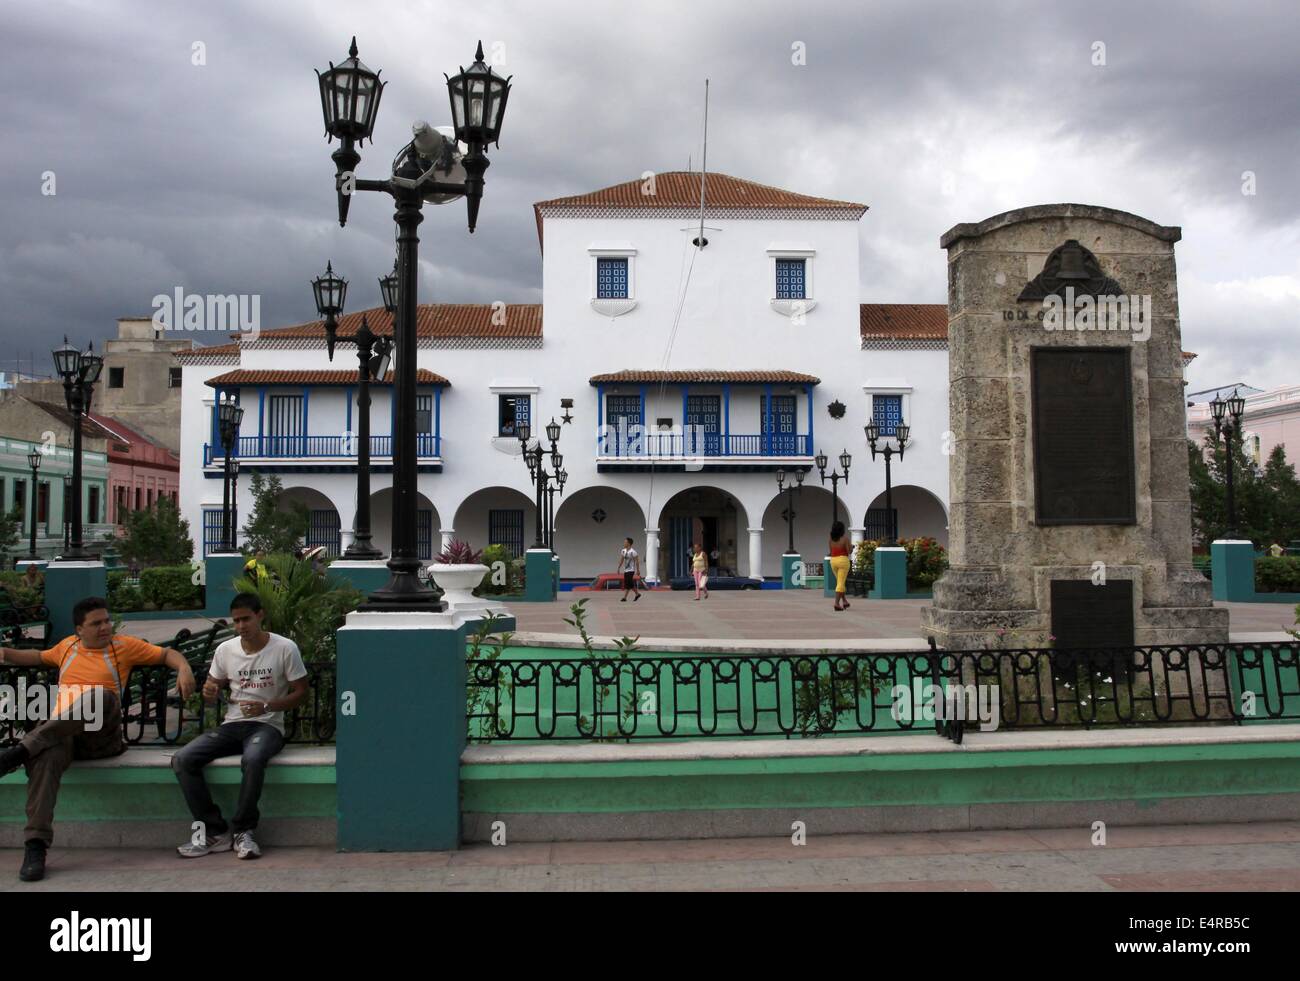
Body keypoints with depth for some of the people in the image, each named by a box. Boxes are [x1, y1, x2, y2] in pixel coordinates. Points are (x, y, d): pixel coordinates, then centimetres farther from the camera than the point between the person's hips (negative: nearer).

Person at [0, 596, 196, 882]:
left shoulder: (125, 646, 14)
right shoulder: (67, 646, 24)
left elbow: (167, 653, 14)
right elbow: (40, 657, 43)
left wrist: (184, 669, -7)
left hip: (101, 736, -2)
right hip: (59, 732, 2)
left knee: (100, 696, -37)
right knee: (46, 756, -37)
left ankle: (23, 750, -38)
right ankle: (36, 845, -43)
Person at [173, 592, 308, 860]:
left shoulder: (285, 648, -4)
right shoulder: (225, 650, 9)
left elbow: (300, 692, -1)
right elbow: (212, 695, 19)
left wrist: (266, 706, -17)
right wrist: (209, 692, -8)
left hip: (267, 725, -5)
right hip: (232, 725, 5)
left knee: (253, 759, -39)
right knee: (182, 760, -19)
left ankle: (242, 831, -18)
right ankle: (215, 831, -11)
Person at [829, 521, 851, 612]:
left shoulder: (831, 539, 5)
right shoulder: (845, 539, -10)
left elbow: (831, 551, 10)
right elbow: (849, 551, -8)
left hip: (833, 561, 5)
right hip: (843, 560, -5)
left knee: (840, 582, 20)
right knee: (841, 583, -5)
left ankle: (844, 601, 24)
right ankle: (837, 603, -13)